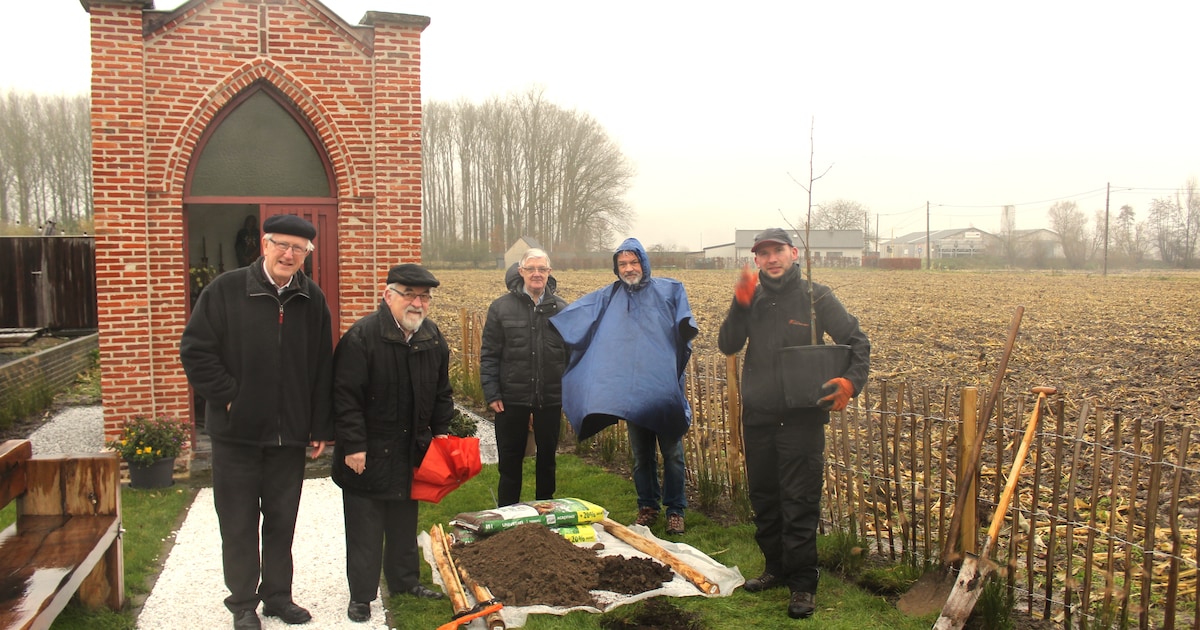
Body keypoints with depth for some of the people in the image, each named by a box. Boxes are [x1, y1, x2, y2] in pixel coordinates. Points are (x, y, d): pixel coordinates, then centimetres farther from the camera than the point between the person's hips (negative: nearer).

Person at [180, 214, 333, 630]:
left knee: (282, 520, 14)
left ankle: (277, 594, 29)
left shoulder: (312, 300, 2)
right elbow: (195, 351, -7)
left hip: (290, 435, 3)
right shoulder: (226, 290, -7)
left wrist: (321, 428, 2)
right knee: (238, 523, 9)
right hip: (237, 432, -2)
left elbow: (324, 371, 4)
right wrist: (228, 397, -12)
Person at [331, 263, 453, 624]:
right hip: (368, 452, -6)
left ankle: (405, 580, 34)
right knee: (365, 528, 5)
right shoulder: (362, 337, -19)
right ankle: (361, 594, 18)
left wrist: (440, 431, 11)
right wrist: (353, 445, -20)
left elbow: (442, 392, 14)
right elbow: (345, 396, -19)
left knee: (405, 521, 19)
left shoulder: (433, 338, 2)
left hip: (412, 451, 6)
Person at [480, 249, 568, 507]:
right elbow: (489, 354, -2)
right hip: (512, 398, -1)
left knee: (547, 457, 15)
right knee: (510, 460, 9)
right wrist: (491, 393, -9)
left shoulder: (561, 309, 2)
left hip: (550, 399, 1)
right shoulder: (501, 308, -3)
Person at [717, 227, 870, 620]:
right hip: (757, 417, 5)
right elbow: (728, 346, -3)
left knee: (799, 503, -4)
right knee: (763, 499, 14)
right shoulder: (752, 298, 7)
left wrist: (852, 380, -21)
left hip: (801, 419, -4)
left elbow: (857, 342, -3)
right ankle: (776, 568, 30)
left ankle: (803, 584, 8)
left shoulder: (815, 297, -4)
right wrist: (740, 305, -17)